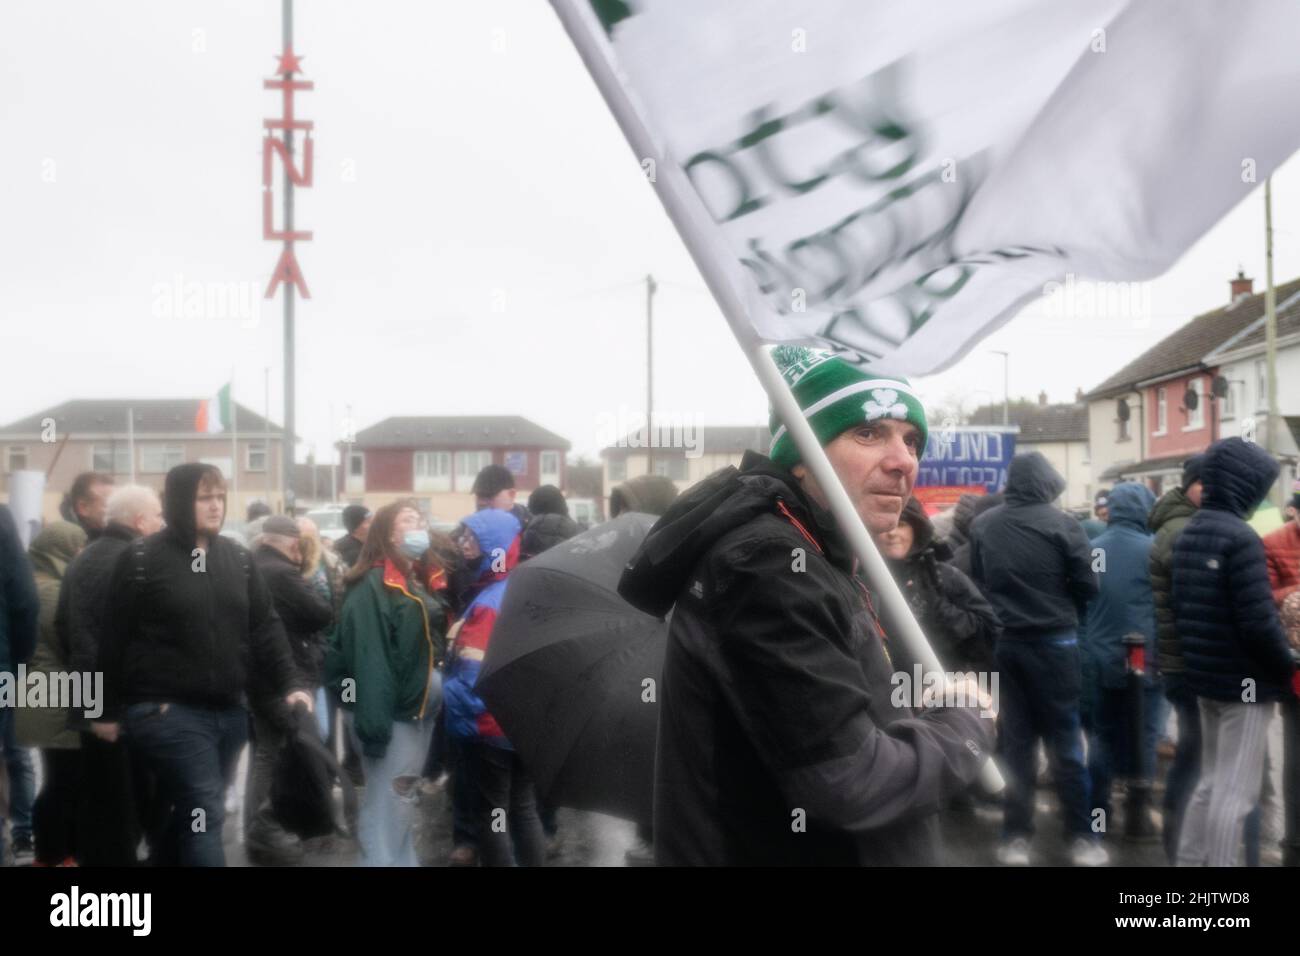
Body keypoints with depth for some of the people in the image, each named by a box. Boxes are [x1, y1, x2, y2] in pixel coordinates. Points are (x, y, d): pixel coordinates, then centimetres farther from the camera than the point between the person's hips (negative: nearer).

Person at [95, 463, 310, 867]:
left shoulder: (237, 557, 9)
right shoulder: (142, 558, -6)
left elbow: (265, 626, 8)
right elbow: (115, 638, -4)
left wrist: (289, 683, -5)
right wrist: (108, 710, -2)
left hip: (229, 711, 6)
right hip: (168, 711, -6)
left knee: (191, 814, 16)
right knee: (205, 816, -10)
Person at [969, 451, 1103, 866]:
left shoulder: (981, 526, -3)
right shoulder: (1061, 524, -11)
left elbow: (975, 583, 1)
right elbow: (1087, 585, -8)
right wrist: (1062, 609, 10)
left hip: (1002, 643, 3)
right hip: (1053, 641, -3)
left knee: (1015, 741, 11)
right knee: (1064, 739, 6)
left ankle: (1016, 838, 14)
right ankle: (1081, 838, 12)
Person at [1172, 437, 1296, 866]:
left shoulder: (1186, 534, 10)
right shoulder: (1240, 538, -18)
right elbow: (1258, 622, -21)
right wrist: (1287, 669, -9)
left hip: (1205, 676, 9)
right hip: (1244, 682, -9)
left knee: (1212, 782, 18)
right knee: (1236, 792, -2)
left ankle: (1189, 862, 23)